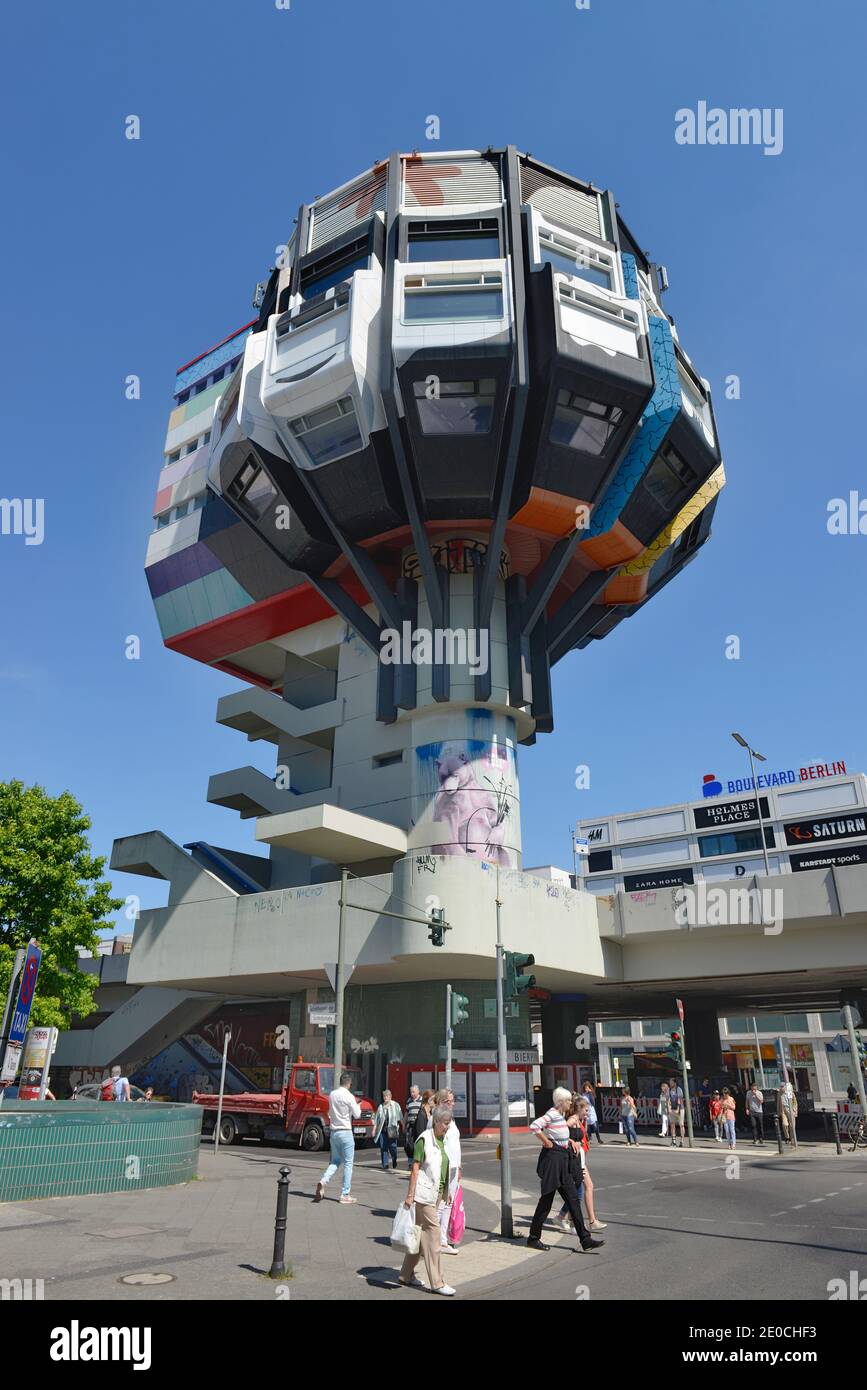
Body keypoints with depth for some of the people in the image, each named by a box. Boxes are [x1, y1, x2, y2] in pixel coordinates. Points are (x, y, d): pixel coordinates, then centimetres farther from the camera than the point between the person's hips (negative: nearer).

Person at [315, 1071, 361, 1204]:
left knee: (335, 1161, 18)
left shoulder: (332, 1094, 4)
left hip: (333, 1132, 6)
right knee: (348, 1163, 3)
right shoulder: (349, 1096, -14)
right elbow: (357, 1115, -8)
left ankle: (323, 1181, -5)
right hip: (345, 1132, -6)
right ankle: (345, 1195, 5)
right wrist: (357, 1106, 11)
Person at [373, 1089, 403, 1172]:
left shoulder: (395, 1105, 4)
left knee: (393, 1148, -4)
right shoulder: (380, 1107, 13)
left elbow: (400, 1117, 1)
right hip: (382, 1130, 3)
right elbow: (376, 1119, 15)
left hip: (392, 1130, -3)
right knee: (383, 1148, -1)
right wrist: (374, 1129, 9)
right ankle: (385, 1166, 8)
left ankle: (394, 1166, 15)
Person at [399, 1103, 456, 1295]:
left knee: (421, 1234, 14)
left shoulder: (443, 1140, 9)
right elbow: (415, 1168, -15)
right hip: (424, 1193, -8)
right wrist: (410, 1195, -16)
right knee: (432, 1231, -5)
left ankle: (406, 1275, 25)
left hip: (437, 1193, 8)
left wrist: (446, 1193, 19)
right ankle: (437, 1283, 3)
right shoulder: (424, 1139, -14)